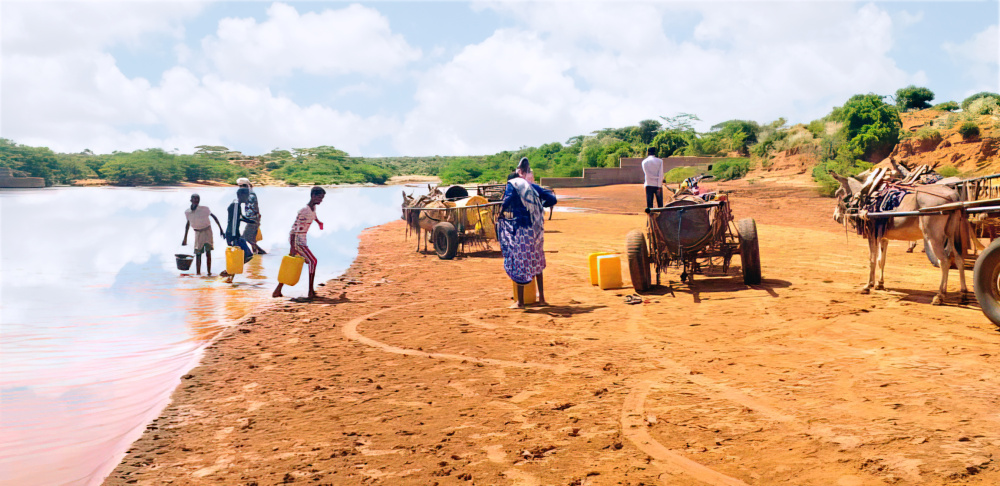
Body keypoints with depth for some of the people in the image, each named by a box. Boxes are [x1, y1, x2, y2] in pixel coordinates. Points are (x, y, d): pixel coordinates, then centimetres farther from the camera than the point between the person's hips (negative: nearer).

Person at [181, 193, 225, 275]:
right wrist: (185, 239, 17)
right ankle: (198, 273, 8)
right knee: (198, 254, 3)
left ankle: (209, 272, -3)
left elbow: (214, 217, -3)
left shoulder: (204, 209, -16)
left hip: (207, 231, -3)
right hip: (198, 233, 3)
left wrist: (221, 229, -4)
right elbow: (188, 223, 11)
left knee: (208, 252, -8)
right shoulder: (187, 212, -4)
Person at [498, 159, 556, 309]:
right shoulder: (532, 186, 14)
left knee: (519, 263, 2)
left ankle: (520, 302, 5)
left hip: (521, 229, -6)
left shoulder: (512, 184, -1)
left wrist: (501, 214, -4)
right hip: (536, 229, 6)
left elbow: (507, 200, -20)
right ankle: (541, 298, 23)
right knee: (537, 263, 18)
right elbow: (552, 199, 10)